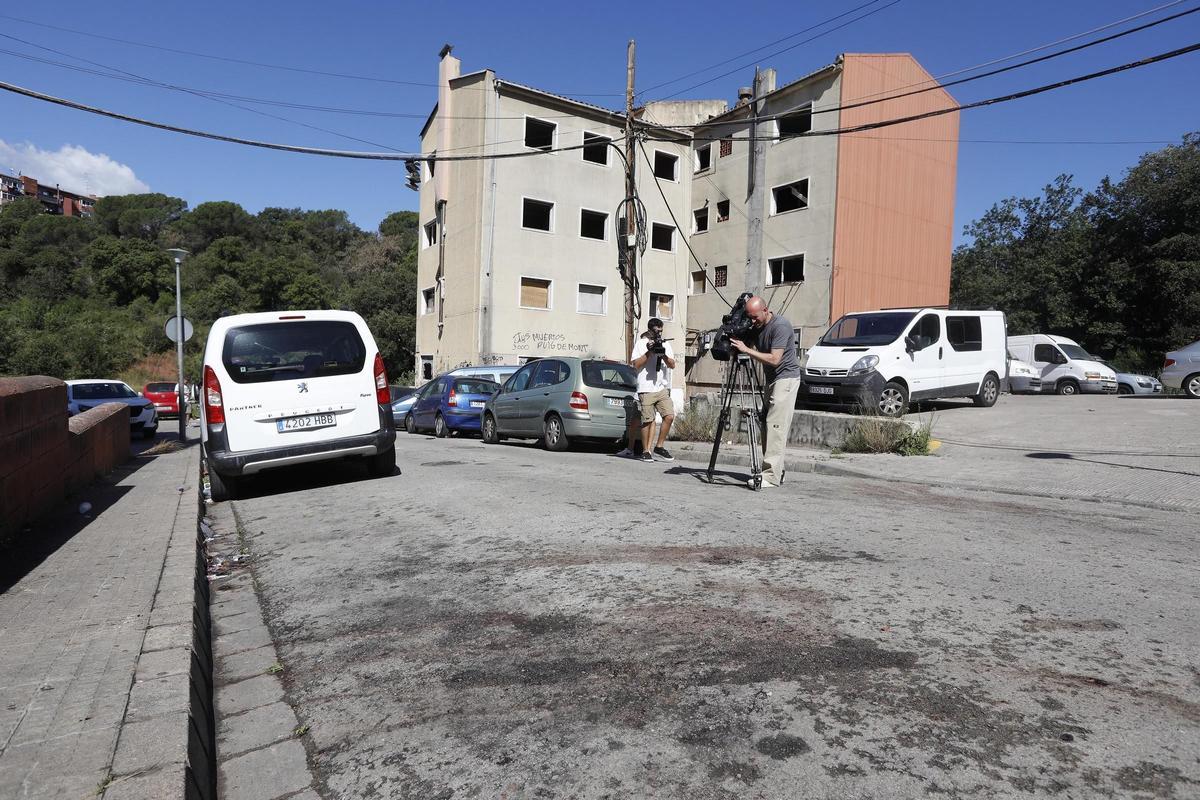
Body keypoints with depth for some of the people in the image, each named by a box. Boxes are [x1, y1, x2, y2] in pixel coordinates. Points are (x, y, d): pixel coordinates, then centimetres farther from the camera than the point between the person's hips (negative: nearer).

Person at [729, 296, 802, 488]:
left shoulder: (780, 326, -19)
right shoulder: (756, 327, 7)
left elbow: (774, 359, -24)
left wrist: (746, 350, -23)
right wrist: (738, 345, -7)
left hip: (786, 378, -9)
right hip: (770, 378, 9)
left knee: (776, 425, -15)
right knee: (767, 425, 4)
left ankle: (771, 476, -17)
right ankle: (776, 471, 10)